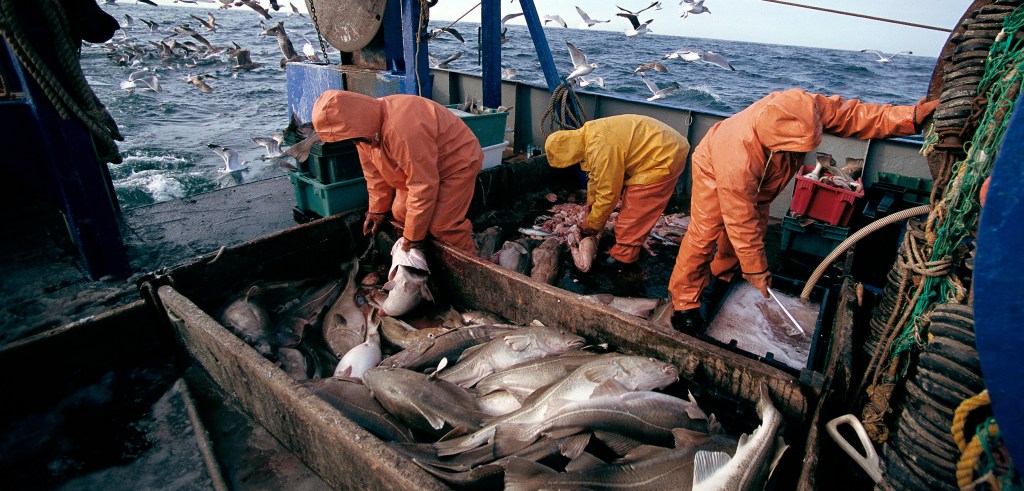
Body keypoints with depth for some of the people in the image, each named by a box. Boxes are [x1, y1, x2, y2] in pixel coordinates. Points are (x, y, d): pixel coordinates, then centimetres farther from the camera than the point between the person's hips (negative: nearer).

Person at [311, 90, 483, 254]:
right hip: (422, 167, 9)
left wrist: (414, 236, -24)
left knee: (442, 225, -19)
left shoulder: (401, 129, -38)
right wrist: (378, 209, 6)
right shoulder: (367, 123, -9)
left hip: (458, 162, -9)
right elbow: (375, 172, 3)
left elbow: (423, 185, -33)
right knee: (400, 212, 0)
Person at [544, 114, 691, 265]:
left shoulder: (601, 148, -29)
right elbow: (596, 176, 14)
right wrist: (591, 204, 14)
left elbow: (608, 193, -22)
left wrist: (592, 224, -8)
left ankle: (623, 256, 5)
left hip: (665, 157, -10)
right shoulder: (587, 135, 2)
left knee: (633, 211, -6)